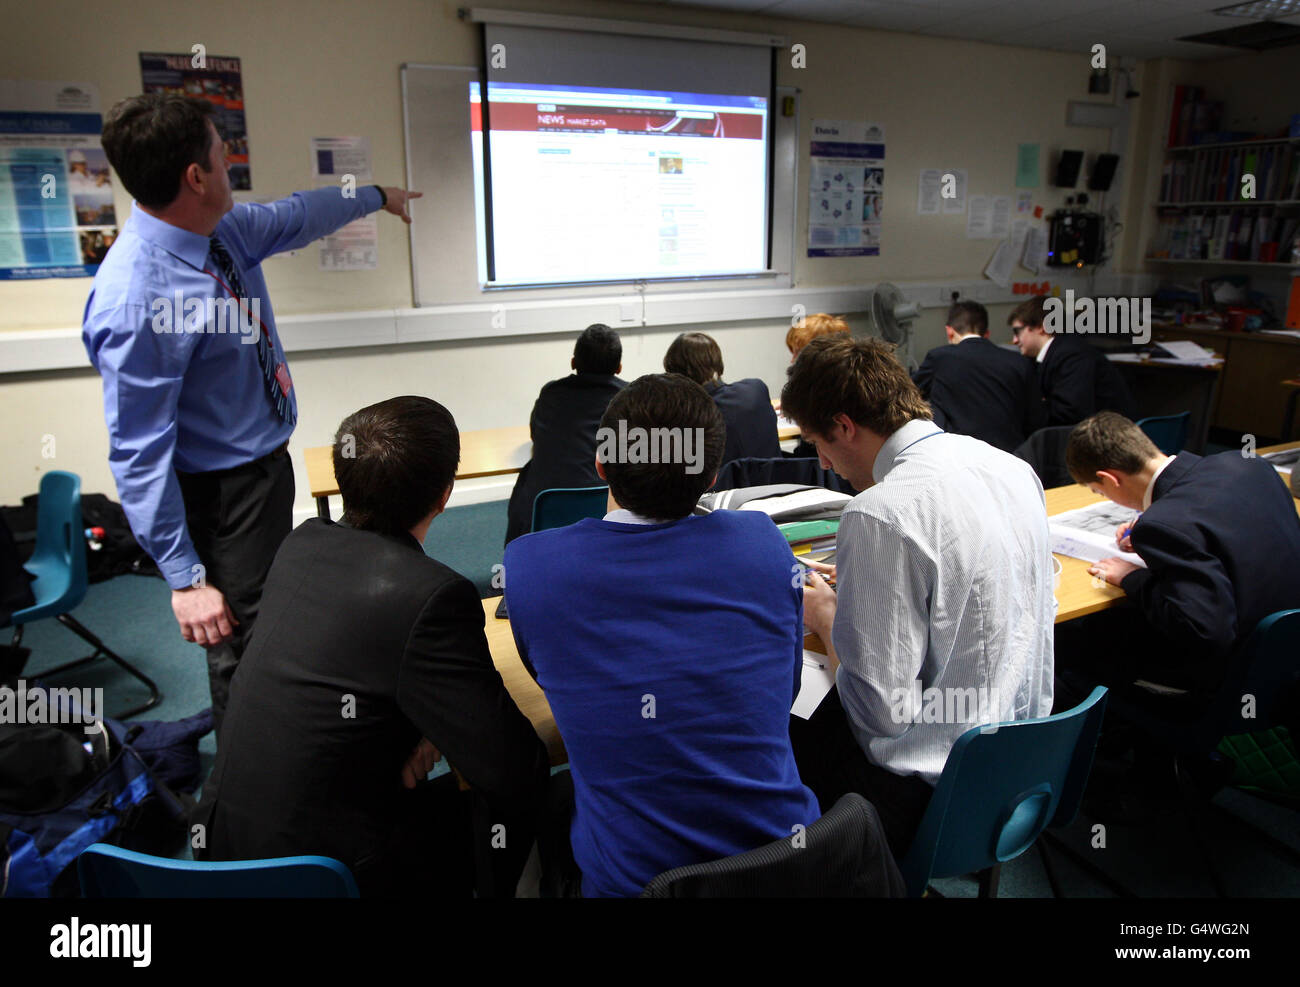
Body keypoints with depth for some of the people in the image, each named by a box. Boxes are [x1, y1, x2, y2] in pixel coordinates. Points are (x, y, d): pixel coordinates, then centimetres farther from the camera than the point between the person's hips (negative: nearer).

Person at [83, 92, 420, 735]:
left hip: (270, 461, 9)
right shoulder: (135, 301, -30)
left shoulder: (224, 228, -6)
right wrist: (184, 578, -21)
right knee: (242, 653, 6)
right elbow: (138, 453, -25)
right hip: (221, 493, -9)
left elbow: (296, 216, 16)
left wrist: (378, 195, 31)